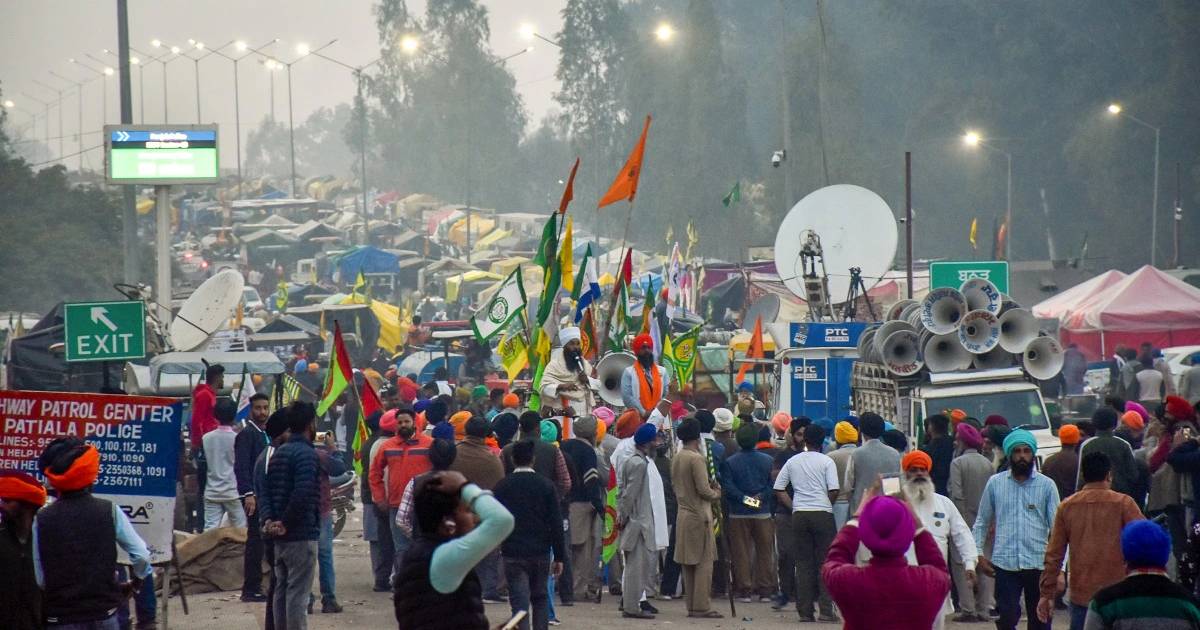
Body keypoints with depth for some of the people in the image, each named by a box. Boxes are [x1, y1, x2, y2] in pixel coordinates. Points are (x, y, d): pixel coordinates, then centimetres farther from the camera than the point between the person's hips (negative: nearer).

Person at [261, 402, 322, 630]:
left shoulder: (278, 453, 15)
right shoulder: (307, 454, -13)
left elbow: (266, 491, 11)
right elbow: (302, 494, -25)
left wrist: (268, 519, -1)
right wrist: (286, 523, -16)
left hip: (280, 536, 9)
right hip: (302, 534, -9)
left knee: (281, 590, 13)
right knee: (298, 592, -7)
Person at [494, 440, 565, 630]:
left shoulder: (502, 486, -2)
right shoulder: (546, 485, -1)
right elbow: (556, 523, -2)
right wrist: (559, 556, 3)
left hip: (513, 553, -1)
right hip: (541, 552, 1)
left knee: (519, 602, -4)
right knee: (540, 598, 16)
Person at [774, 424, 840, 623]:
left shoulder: (793, 461, 9)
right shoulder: (826, 462, -2)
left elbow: (778, 490, 10)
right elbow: (834, 490, -11)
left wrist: (794, 506, 13)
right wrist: (827, 504, 7)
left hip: (799, 515, 3)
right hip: (822, 513, -3)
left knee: (803, 563, 7)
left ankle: (804, 611, 5)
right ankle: (826, 610, -5)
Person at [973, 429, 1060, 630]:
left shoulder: (1046, 485, 2)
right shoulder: (995, 483, 6)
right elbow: (982, 521, 14)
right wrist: (978, 553, 4)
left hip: (1038, 562, 0)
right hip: (1005, 563, 0)